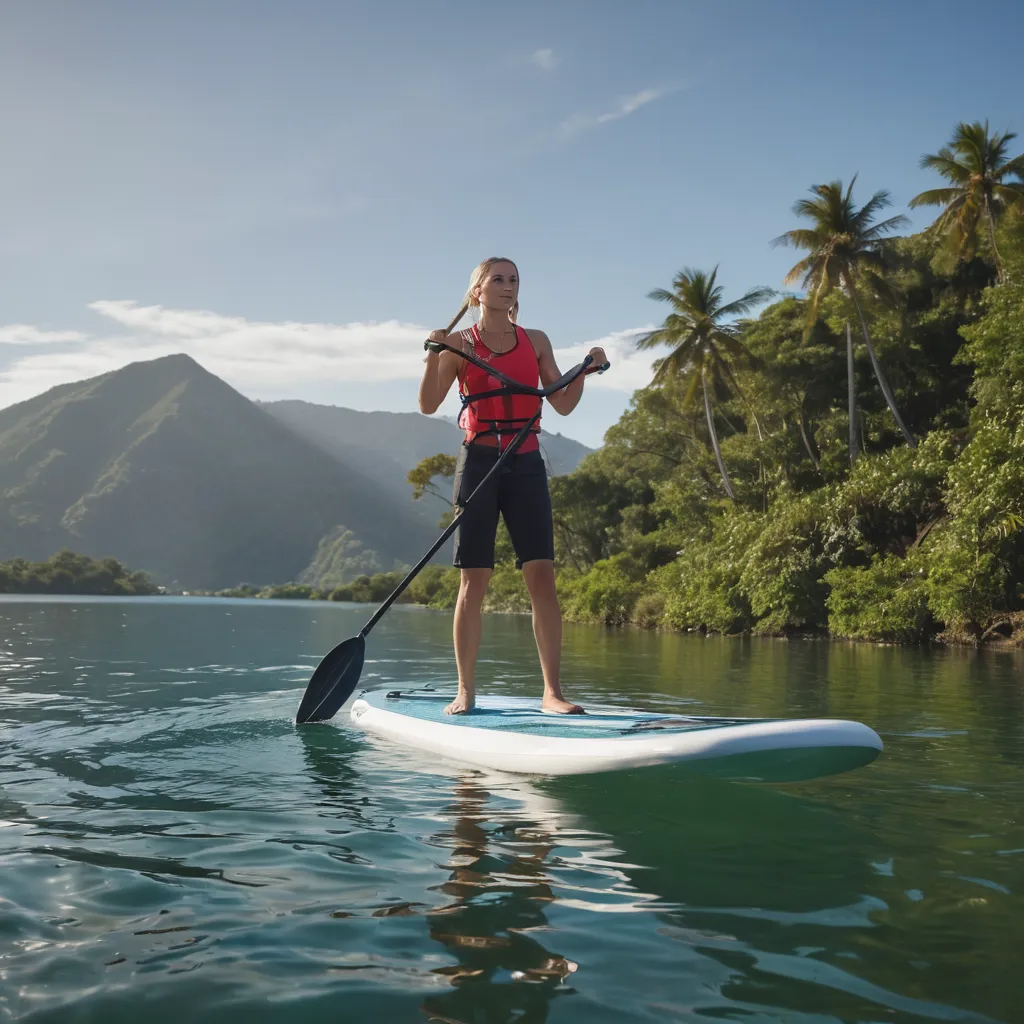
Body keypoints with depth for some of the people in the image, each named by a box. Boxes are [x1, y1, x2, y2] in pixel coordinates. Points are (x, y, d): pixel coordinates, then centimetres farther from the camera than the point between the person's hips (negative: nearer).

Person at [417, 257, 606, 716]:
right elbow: (428, 405, -4)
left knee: (542, 575, -7)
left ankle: (552, 691, -5)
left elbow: (563, 404, 9)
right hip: (478, 461, -2)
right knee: (474, 580, -4)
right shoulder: (459, 343, 5)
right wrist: (434, 353, -17)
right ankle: (466, 690, 6)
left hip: (526, 464, 2)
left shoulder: (535, 342, 13)